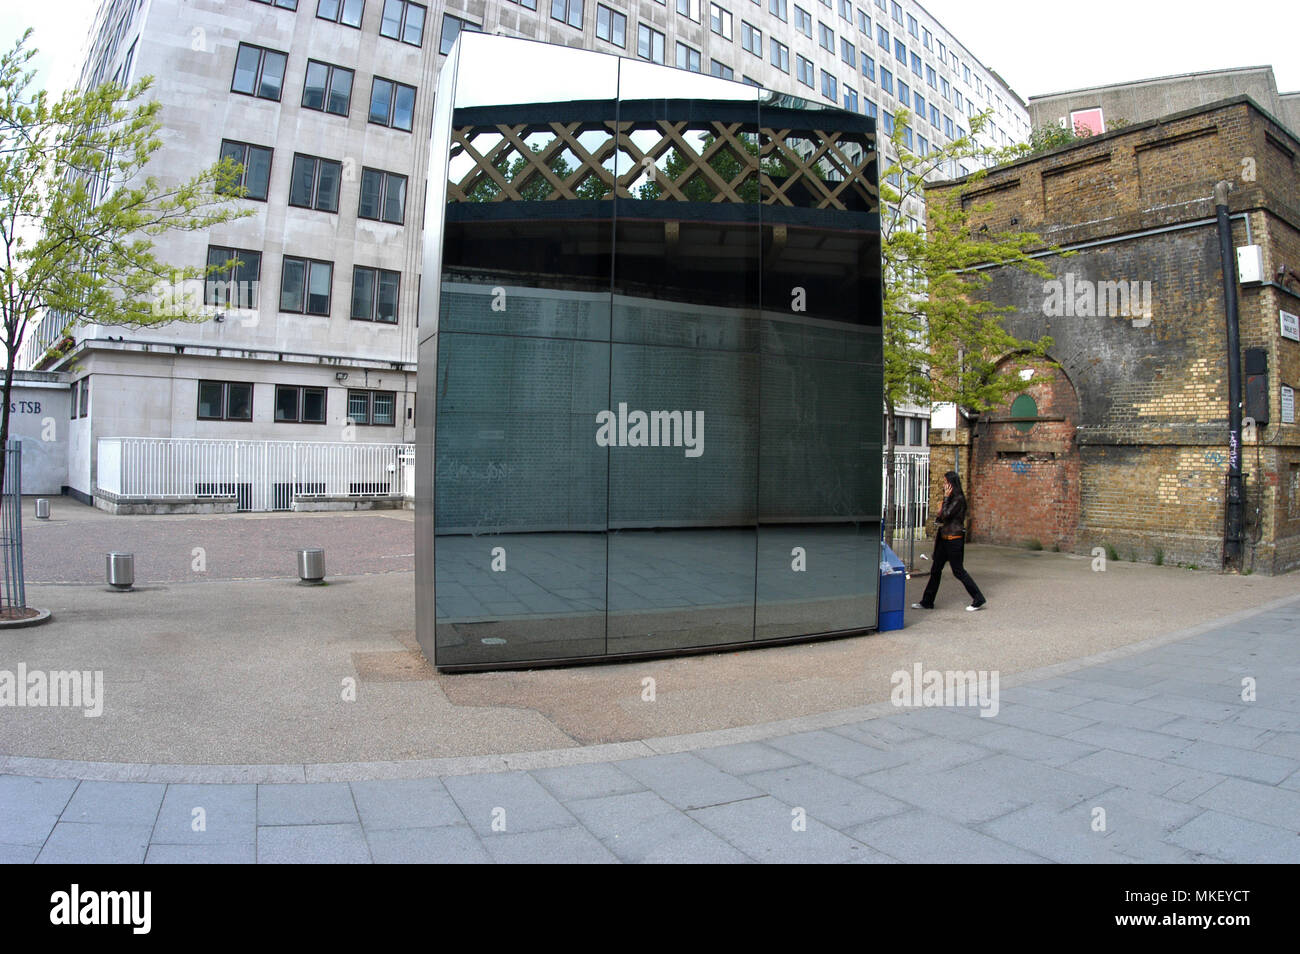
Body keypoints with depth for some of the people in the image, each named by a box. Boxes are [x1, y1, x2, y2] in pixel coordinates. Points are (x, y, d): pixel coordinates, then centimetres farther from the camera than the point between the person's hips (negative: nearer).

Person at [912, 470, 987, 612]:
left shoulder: (959, 499, -15)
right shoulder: (951, 498, 14)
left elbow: (946, 515, -23)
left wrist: (946, 497, -18)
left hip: (954, 539, -10)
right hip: (945, 538, 10)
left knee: (958, 570, -2)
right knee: (935, 570, 9)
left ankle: (978, 600, 10)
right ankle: (927, 602, 14)